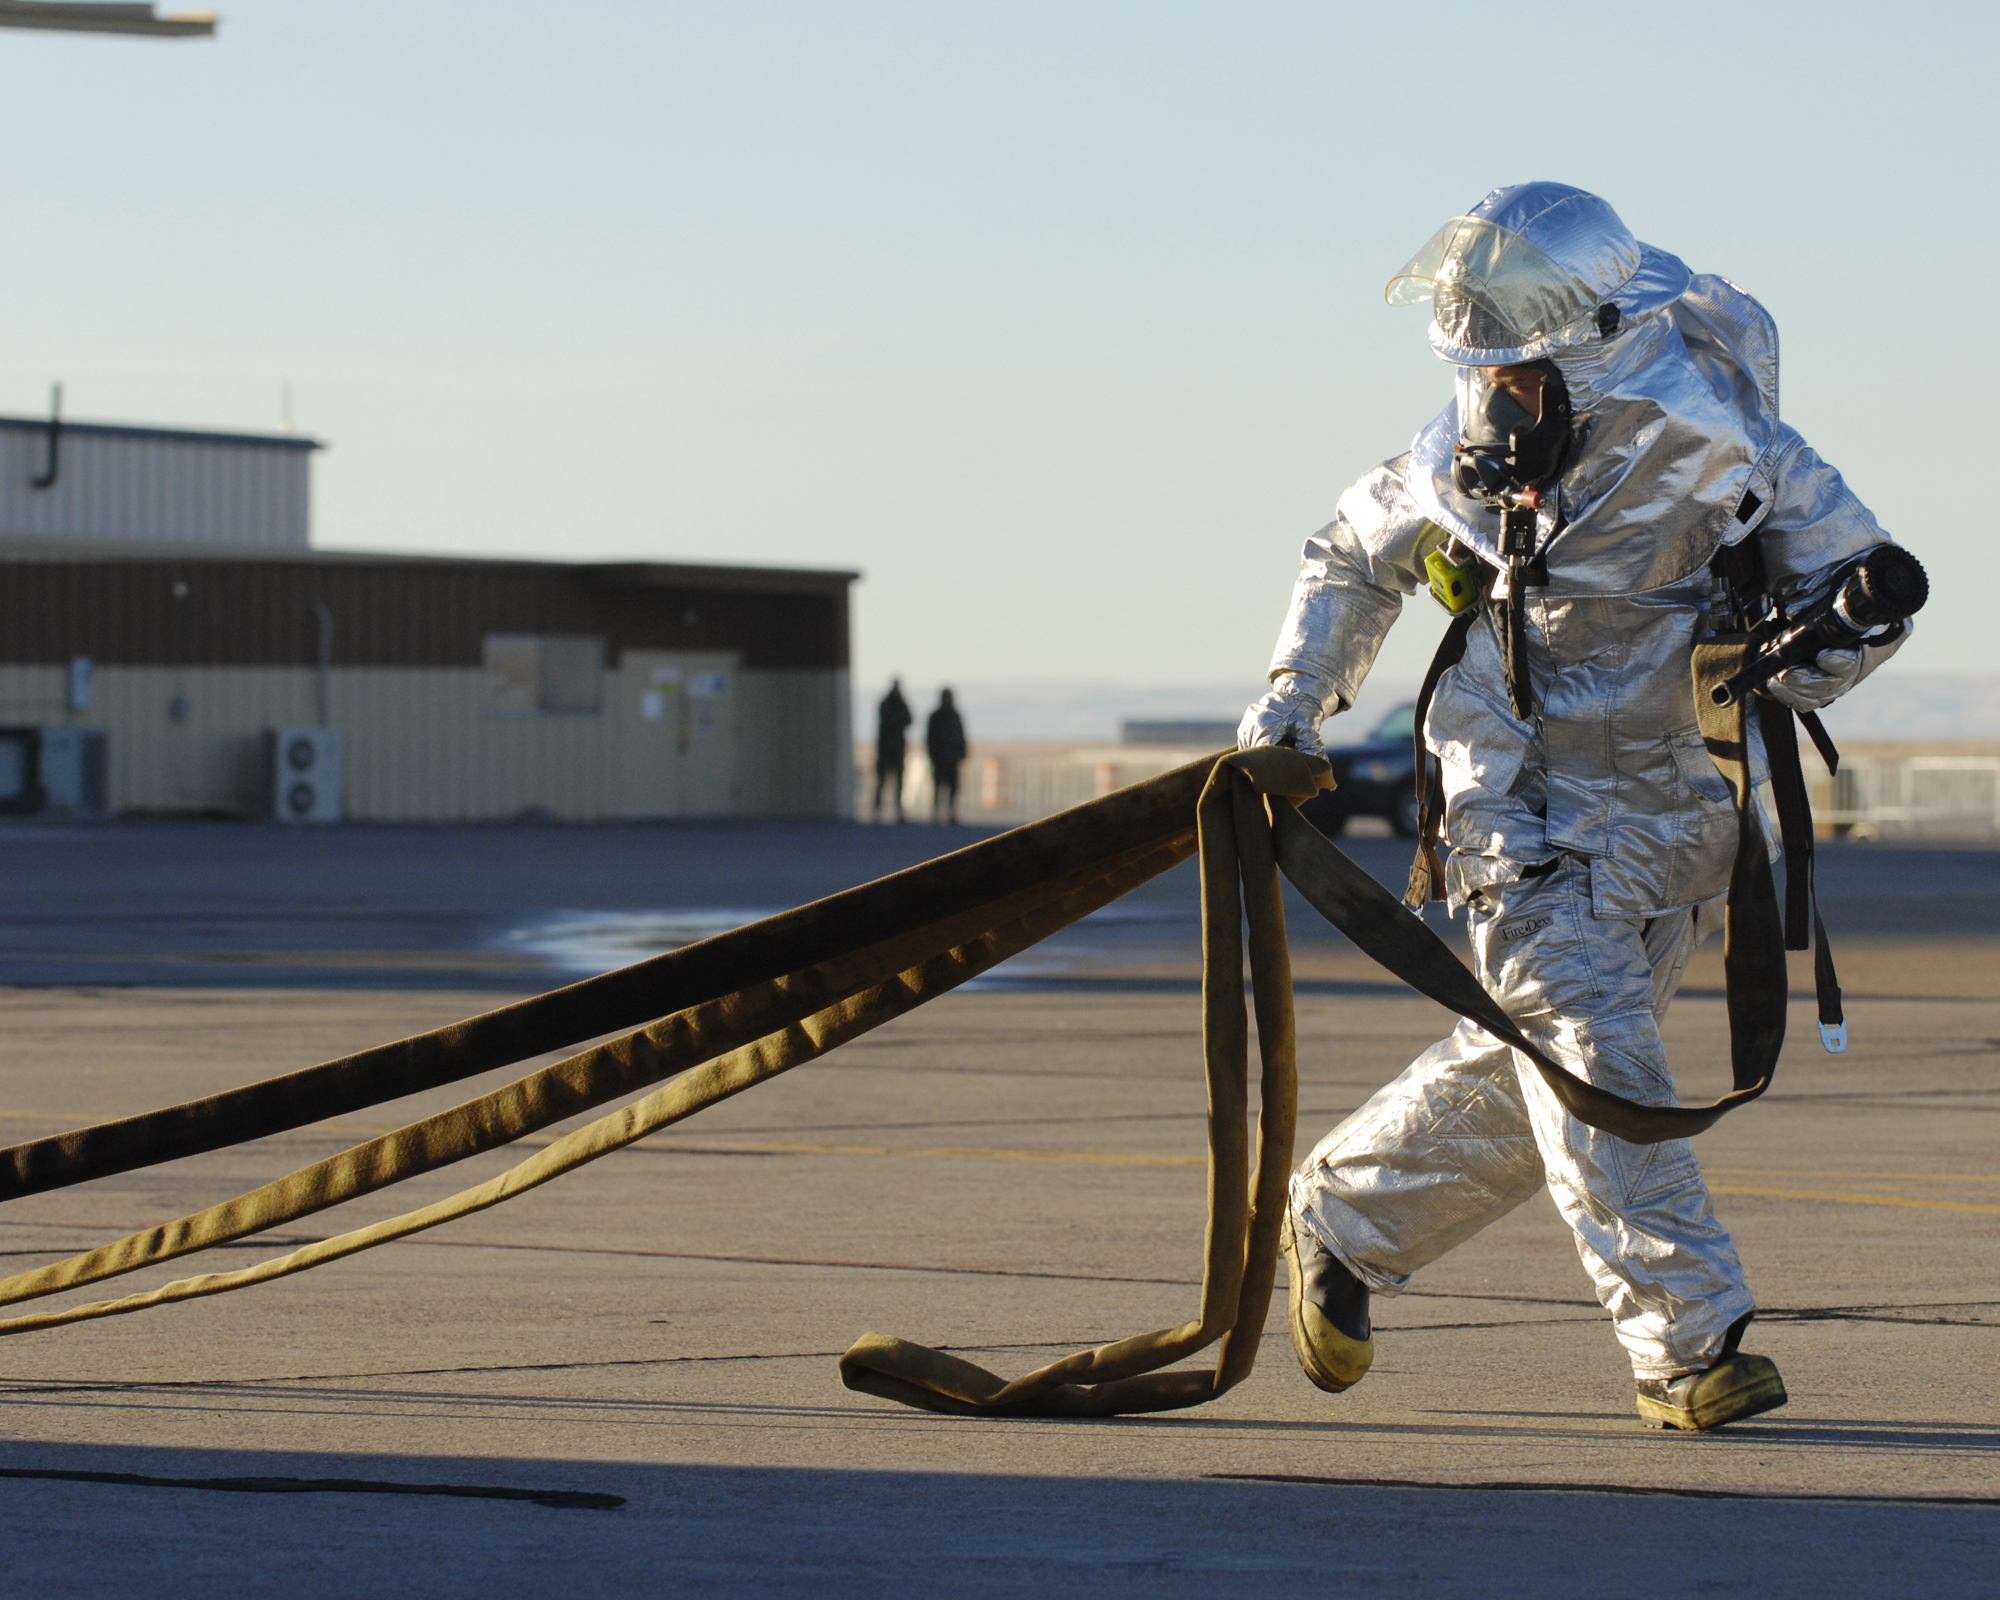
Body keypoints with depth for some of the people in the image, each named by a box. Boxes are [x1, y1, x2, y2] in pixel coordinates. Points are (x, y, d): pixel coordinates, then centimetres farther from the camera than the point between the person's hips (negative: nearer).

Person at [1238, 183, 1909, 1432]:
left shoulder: (1714, 448, -14)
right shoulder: (1475, 446, -4)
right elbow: (1357, 556, 16)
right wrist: (1290, 706, 6)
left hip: (1672, 811, 0)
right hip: (1530, 813, 0)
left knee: (1528, 1071, 6)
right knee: (1595, 1061, -14)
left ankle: (1340, 1222, 28)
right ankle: (1689, 1341, -13)